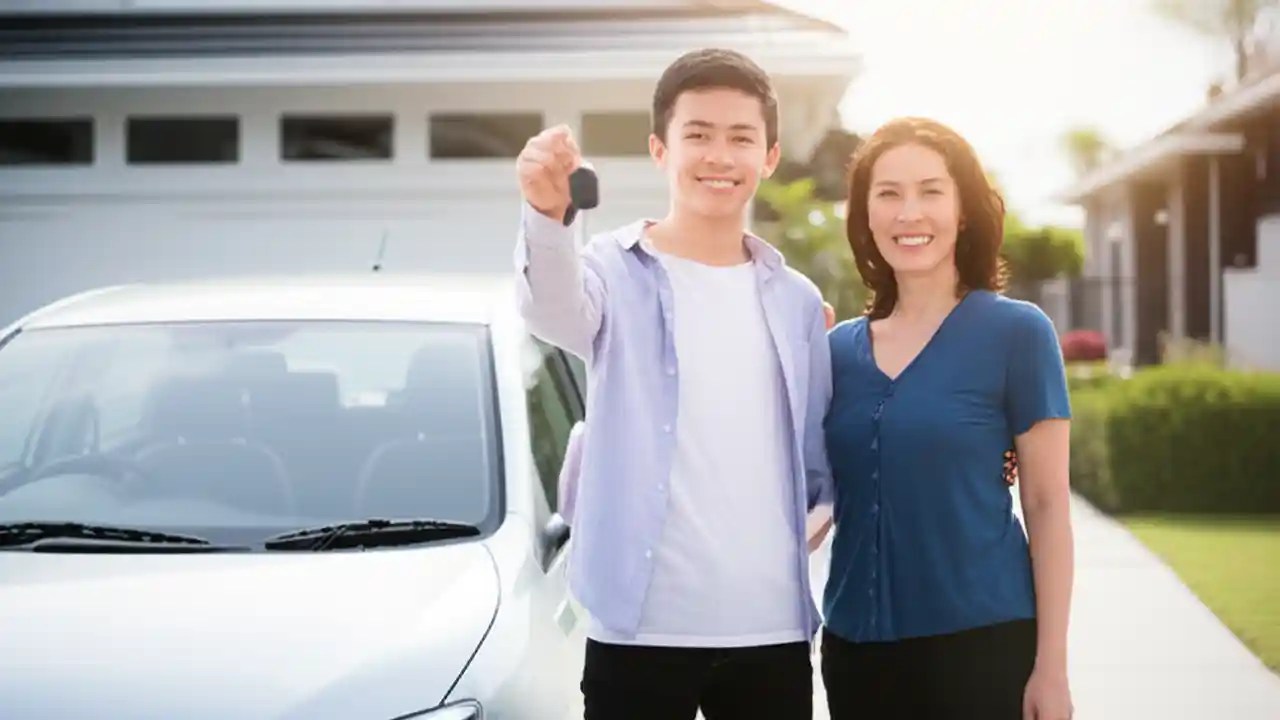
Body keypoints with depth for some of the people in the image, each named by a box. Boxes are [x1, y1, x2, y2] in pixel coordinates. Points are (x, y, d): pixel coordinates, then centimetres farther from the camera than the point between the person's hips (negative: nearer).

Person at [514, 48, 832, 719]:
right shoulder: (619, 273, -3)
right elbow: (556, 309, -28)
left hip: (773, 628, 4)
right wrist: (547, 216, -49)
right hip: (642, 626, -4)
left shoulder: (796, 299, 10)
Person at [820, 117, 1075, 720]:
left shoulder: (1016, 333, -5)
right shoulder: (839, 349, 6)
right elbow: (820, 492, 12)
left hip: (980, 641, -4)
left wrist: (1051, 664, -9)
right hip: (855, 644, 4)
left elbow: (1047, 507, -5)